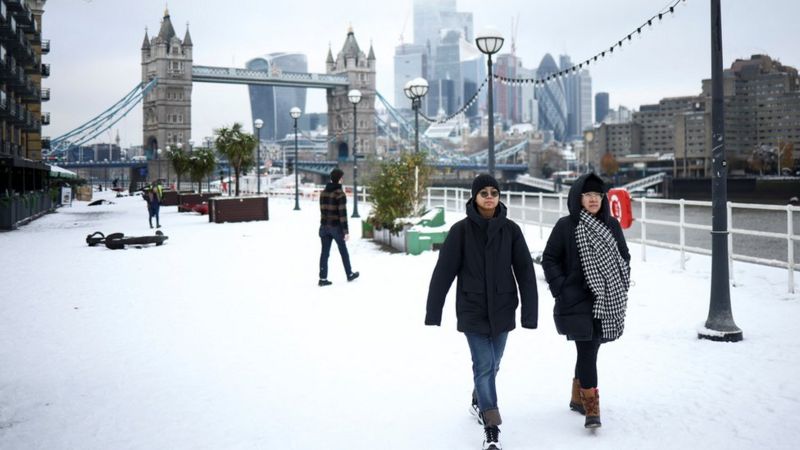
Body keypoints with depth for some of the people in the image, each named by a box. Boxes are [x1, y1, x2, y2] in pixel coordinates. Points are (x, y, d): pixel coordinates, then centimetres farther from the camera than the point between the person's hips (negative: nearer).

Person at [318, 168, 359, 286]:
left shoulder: (323, 192, 5)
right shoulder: (340, 194, -15)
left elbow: (322, 210, 13)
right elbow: (343, 213, -18)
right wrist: (346, 231, -16)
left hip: (324, 226, 5)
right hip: (336, 227, -5)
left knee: (324, 252, 5)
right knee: (343, 251, 12)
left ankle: (323, 278, 3)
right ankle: (349, 274, 26)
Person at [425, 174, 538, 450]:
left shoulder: (510, 229, -2)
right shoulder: (461, 230, -7)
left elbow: (525, 272, -2)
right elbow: (443, 272, -7)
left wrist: (530, 312, -7)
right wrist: (433, 311, -9)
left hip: (502, 309, 3)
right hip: (472, 310, -2)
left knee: (491, 364, 15)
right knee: (484, 365, -7)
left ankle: (479, 401, 43)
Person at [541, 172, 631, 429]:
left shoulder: (612, 225, 7)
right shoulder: (566, 226, -5)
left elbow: (624, 257, 16)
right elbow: (549, 259, -2)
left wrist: (623, 287, 6)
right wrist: (560, 289, -10)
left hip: (606, 302, 5)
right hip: (577, 302, -5)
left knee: (591, 349, 14)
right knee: (587, 350, -11)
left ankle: (578, 397, 32)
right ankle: (591, 409, -9)